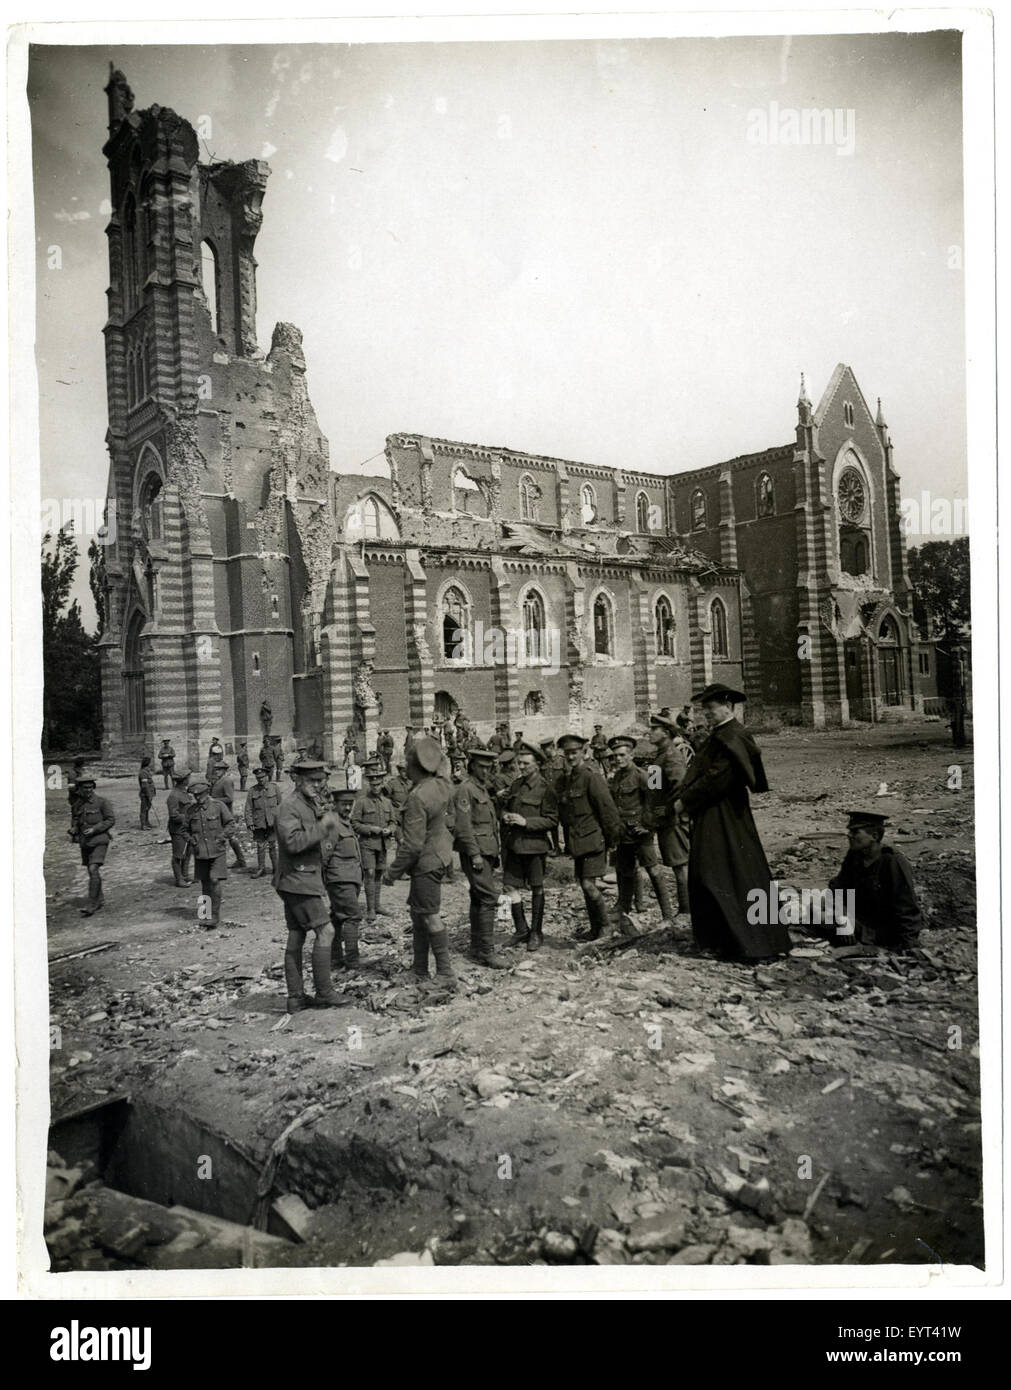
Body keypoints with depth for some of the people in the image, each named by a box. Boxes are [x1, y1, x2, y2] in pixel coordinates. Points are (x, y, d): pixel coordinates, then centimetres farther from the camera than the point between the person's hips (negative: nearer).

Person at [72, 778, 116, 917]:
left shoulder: (102, 802, -8)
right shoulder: (80, 804, 9)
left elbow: (111, 820, -9)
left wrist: (94, 829, -18)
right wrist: (75, 831, 3)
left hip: (99, 841, -6)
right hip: (85, 842, 6)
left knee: (93, 870, -17)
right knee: (92, 872, 14)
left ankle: (92, 905, -17)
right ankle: (100, 900, 29)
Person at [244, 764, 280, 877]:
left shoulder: (273, 788, 1)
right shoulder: (252, 790, 0)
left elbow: (280, 803, 8)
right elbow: (248, 809, 2)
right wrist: (250, 823, -5)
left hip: (272, 823, 0)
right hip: (259, 824, 1)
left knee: (272, 846, 5)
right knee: (260, 846, 5)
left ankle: (276, 867, 18)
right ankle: (261, 868, 18)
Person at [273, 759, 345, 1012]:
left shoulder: (313, 804, 16)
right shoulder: (290, 805, -15)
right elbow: (293, 841, -26)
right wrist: (323, 825, -23)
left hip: (305, 879, 10)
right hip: (298, 879, -10)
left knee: (296, 936, 10)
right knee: (325, 931, -7)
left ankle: (296, 997, 15)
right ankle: (324, 992, 0)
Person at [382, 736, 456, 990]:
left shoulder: (418, 797, -26)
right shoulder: (442, 784, -3)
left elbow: (413, 844, -24)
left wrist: (392, 872, -14)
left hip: (427, 861, -9)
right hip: (441, 853, 9)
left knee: (430, 916, -1)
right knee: (417, 911, 18)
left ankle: (446, 975, 5)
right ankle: (420, 971, 27)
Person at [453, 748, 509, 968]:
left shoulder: (484, 788, 18)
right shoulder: (465, 789, -12)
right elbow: (463, 826, -18)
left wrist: (496, 851, 19)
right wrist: (475, 854, -20)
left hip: (486, 853, 9)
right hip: (475, 853, -9)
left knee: (478, 899, 13)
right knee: (489, 898, -13)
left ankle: (476, 948, 19)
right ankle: (487, 952, -10)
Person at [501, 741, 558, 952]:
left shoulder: (545, 788, -10)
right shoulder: (515, 784, 9)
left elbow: (551, 820, -12)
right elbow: (505, 807, 21)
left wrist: (526, 822, -20)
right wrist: (505, 815, -1)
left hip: (535, 845, -6)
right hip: (513, 844, 6)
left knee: (537, 889, 8)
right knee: (511, 887, 6)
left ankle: (536, 933, 19)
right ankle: (521, 930, 21)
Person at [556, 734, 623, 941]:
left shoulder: (590, 775, -14)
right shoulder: (565, 778, 11)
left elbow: (606, 806, -14)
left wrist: (613, 835, -12)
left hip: (593, 838, -8)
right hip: (577, 841, 8)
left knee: (588, 883, -11)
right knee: (584, 884, 12)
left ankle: (606, 924, 7)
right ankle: (595, 928, 23)